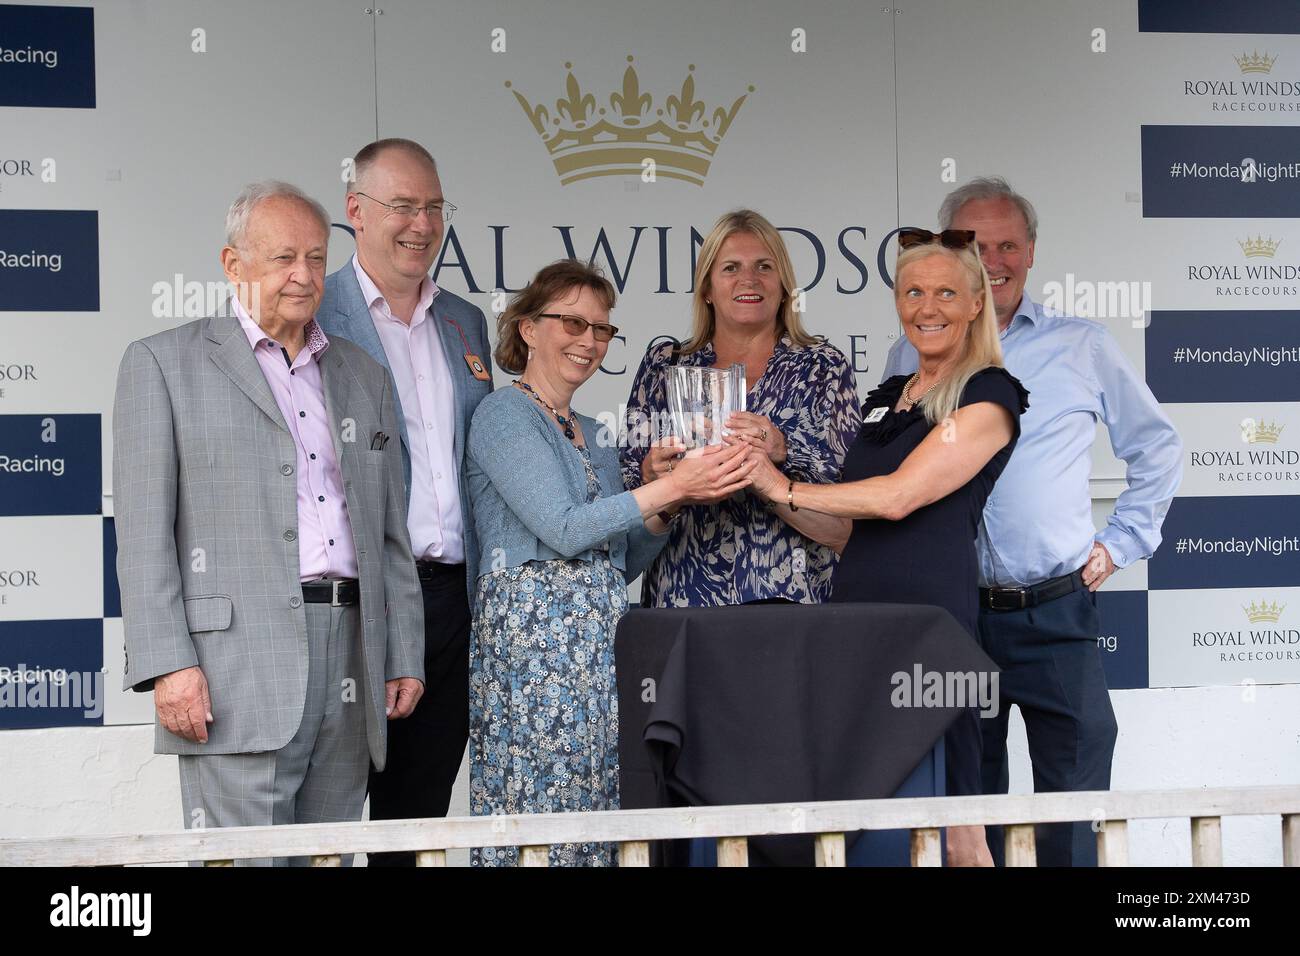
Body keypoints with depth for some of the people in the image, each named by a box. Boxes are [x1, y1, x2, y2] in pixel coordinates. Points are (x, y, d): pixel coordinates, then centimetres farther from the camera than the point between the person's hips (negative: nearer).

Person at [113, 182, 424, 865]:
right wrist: (169, 665, -12)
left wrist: (404, 658, 13)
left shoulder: (362, 376, 20)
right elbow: (143, 531, -3)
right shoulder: (163, 363, 5)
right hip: (237, 671, -5)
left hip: (350, 666, 5)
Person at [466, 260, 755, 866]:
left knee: (600, 811, 3)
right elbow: (563, 529, -15)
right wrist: (670, 487, -14)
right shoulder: (505, 414, -3)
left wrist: (667, 509, 3)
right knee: (536, 816, -9)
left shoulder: (593, 436, 21)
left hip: (601, 634, 8)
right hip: (531, 630, -8)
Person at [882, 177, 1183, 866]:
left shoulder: (1082, 348, 7)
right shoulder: (914, 356, 10)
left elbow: (1157, 446, 17)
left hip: (1057, 616, -1)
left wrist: (1124, 540, 9)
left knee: (1073, 817, -1)